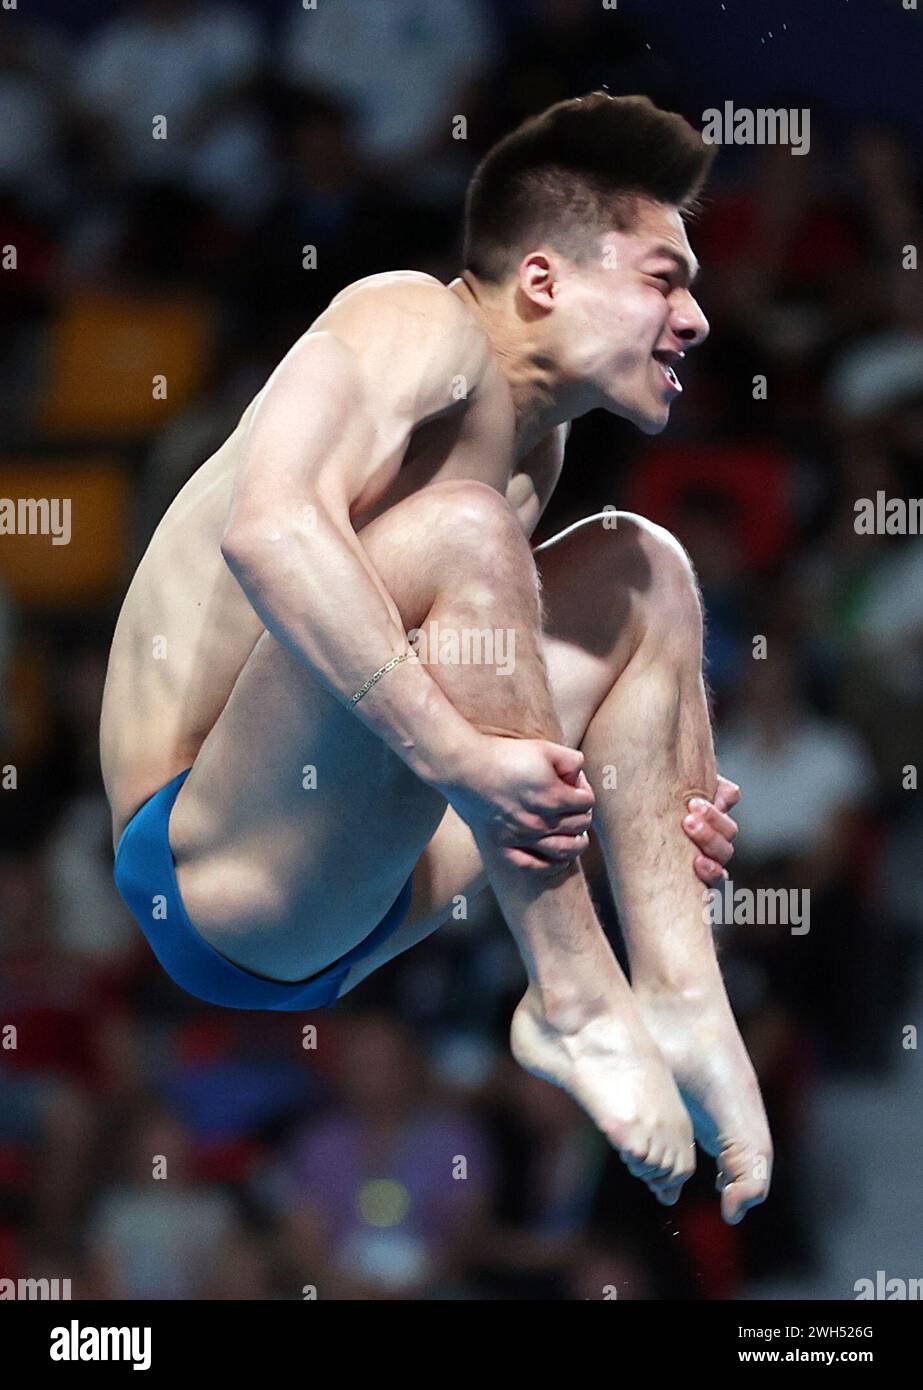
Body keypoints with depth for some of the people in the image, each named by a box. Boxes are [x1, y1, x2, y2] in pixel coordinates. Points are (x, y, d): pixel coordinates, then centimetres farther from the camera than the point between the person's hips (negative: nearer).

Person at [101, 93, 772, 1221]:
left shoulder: (535, 442, 16)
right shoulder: (422, 327, -12)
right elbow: (270, 528, -32)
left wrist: (675, 798, 4)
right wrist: (460, 755, -37)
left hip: (364, 898, 10)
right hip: (216, 879, -10)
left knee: (641, 567, 15)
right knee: (454, 522, -29)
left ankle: (680, 999, -4)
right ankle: (576, 1002, -23)